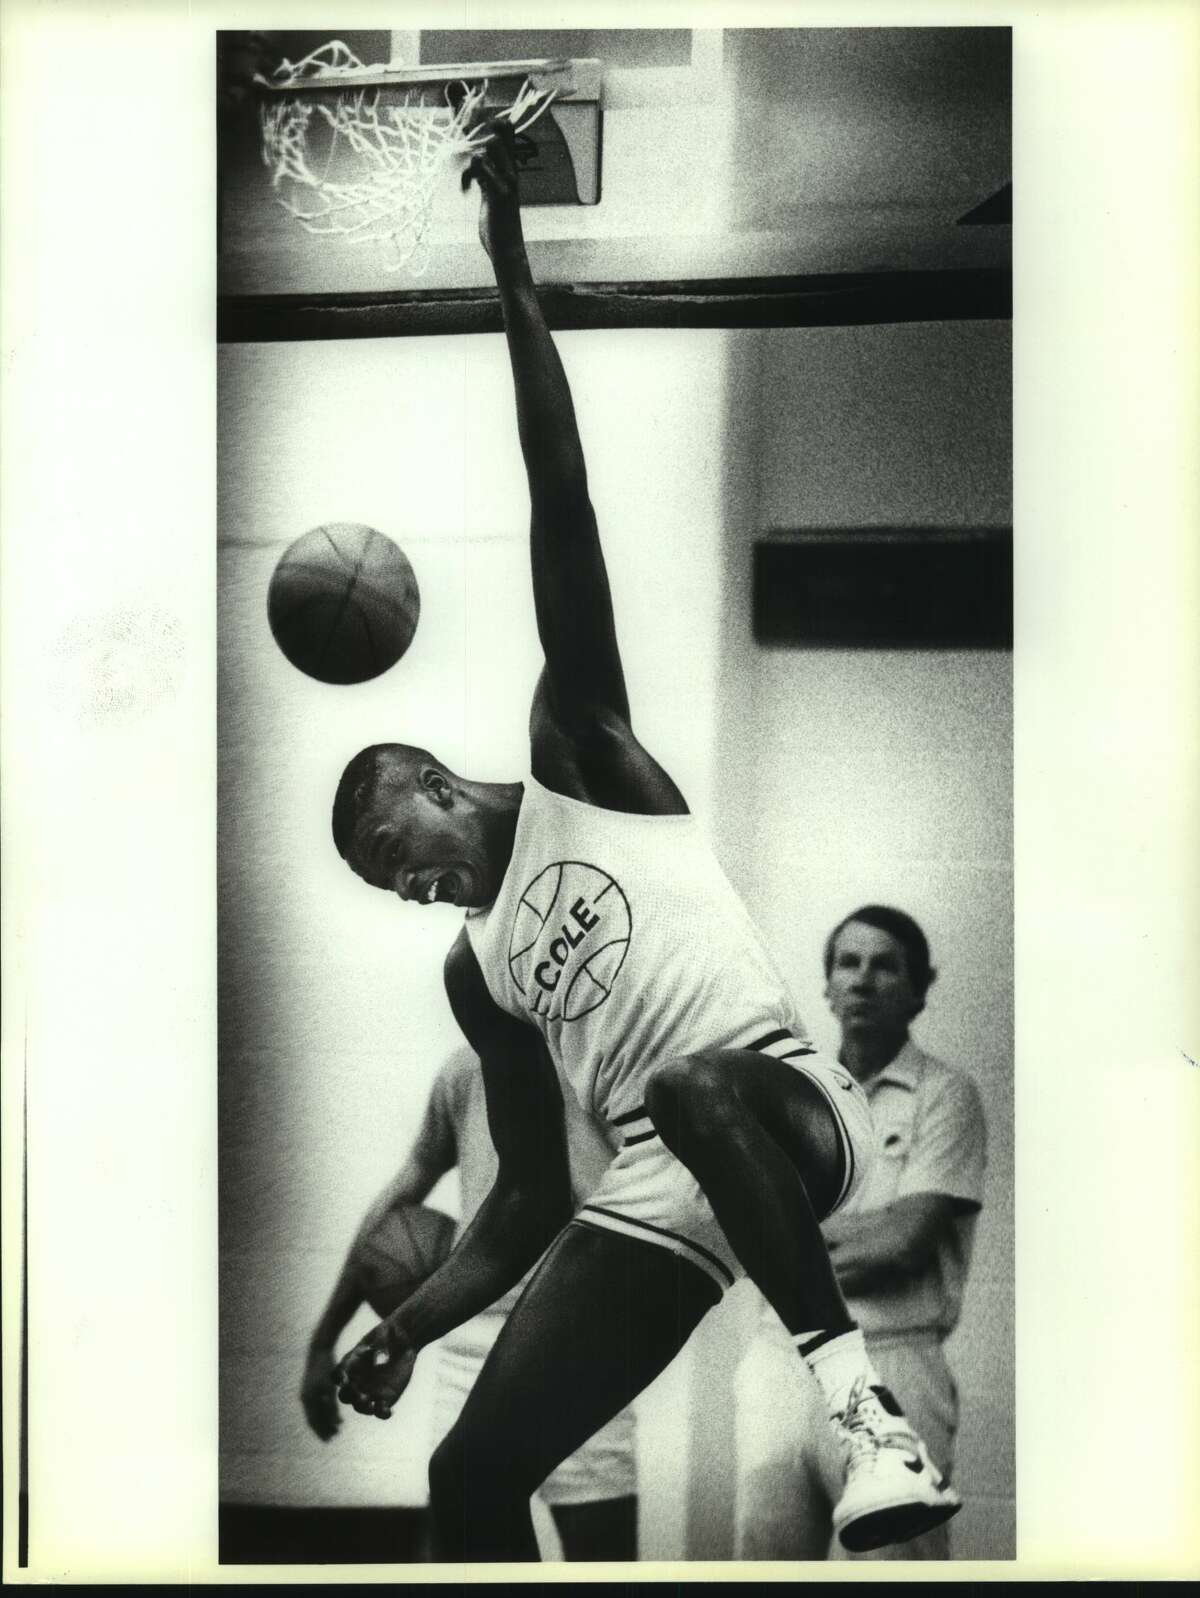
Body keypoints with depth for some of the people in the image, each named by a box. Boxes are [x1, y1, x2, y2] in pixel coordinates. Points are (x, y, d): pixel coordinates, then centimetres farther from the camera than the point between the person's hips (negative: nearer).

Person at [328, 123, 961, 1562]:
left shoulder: (579, 765, 5)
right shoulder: (477, 973, 19)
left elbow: (567, 531, -5)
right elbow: (528, 1199, 19)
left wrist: (517, 292, -10)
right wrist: (405, 1327, 11)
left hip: (787, 1115, -6)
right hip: (660, 1201, 6)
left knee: (693, 1090, -39)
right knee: (471, 1480, 0)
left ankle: (863, 1407, -29)